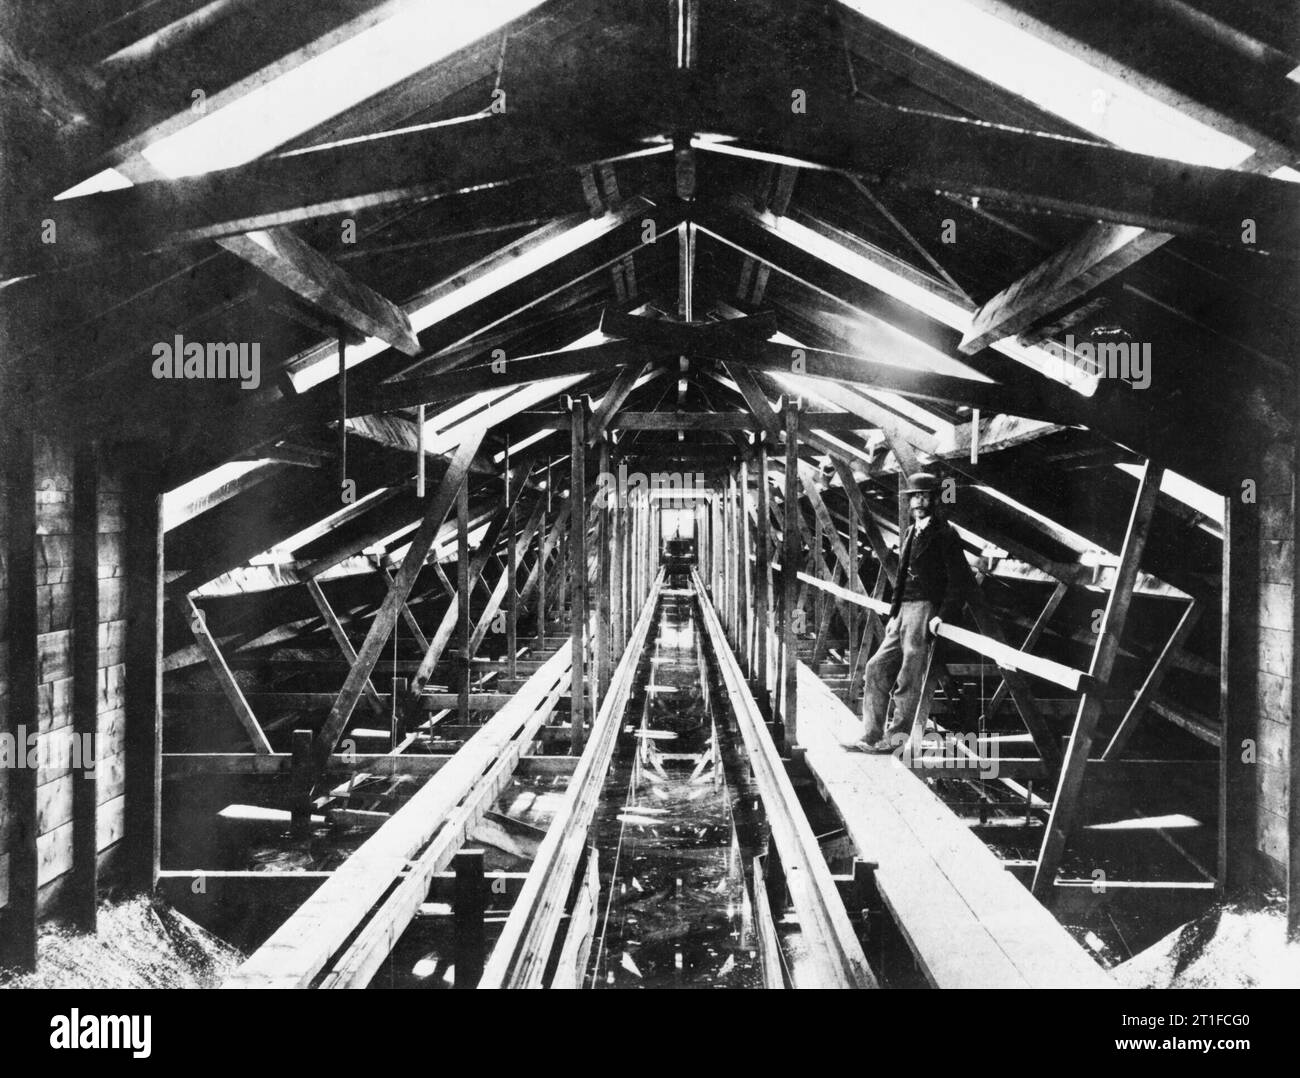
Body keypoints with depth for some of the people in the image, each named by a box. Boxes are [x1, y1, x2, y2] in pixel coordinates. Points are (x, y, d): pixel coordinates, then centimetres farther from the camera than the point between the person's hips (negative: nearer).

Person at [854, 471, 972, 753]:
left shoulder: (945, 534, -6)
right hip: (904, 611, 9)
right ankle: (871, 736, 10)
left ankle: (897, 738, 2)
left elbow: (960, 579, -11)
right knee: (878, 667, 6)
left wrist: (943, 615, -17)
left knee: (908, 679, -6)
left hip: (925, 610, -9)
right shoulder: (911, 533, 19)